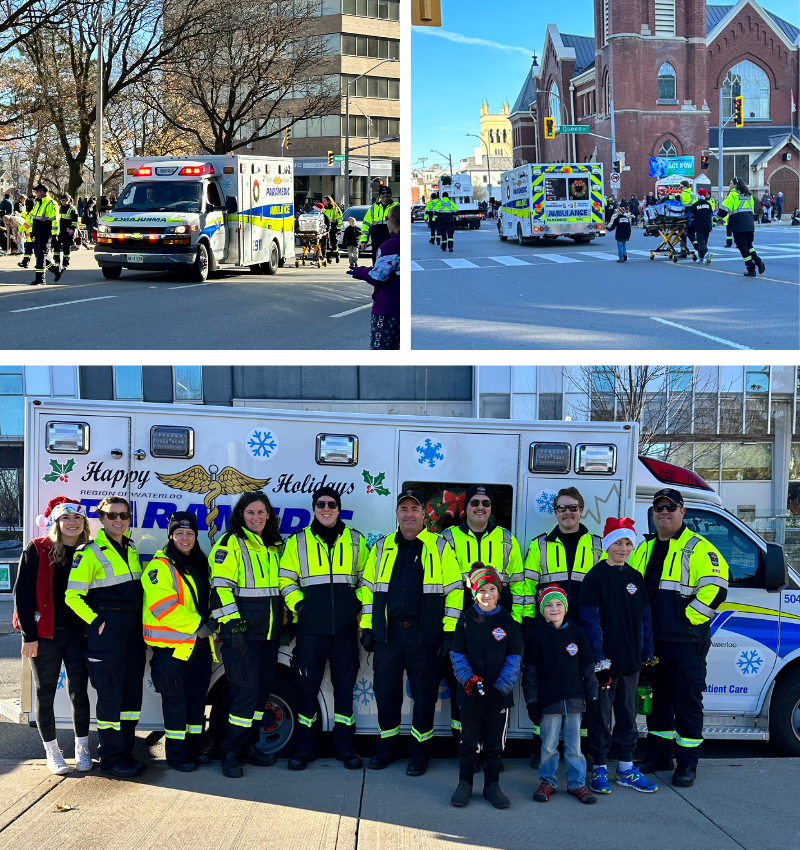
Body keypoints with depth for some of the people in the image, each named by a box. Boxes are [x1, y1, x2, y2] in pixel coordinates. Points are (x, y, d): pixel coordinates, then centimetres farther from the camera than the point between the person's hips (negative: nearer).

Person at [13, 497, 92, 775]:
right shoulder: (37, 550, -5)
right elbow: (23, 593, -7)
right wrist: (29, 635, -11)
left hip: (78, 634, 2)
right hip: (44, 634, -2)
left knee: (79, 692, 4)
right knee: (45, 694, 6)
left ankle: (82, 750, 18)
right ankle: (52, 753, 18)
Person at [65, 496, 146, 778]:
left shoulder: (131, 551, 15)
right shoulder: (90, 552, -7)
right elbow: (72, 595, -12)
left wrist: (139, 622, 13)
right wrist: (96, 621, -15)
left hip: (133, 629, 7)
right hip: (106, 629, -7)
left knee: (132, 691, 9)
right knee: (110, 692, -4)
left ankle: (126, 750, 20)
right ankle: (111, 757, 6)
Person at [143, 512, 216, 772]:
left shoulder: (201, 564, 16)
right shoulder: (160, 566, -8)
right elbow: (162, 605, -18)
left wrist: (212, 624, 9)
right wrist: (198, 625, -19)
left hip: (200, 644, 7)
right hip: (172, 645, -7)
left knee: (197, 698, 13)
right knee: (175, 700, -2)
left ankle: (193, 747, 23)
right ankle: (176, 753, 6)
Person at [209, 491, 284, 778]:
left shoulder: (275, 546, 16)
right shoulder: (230, 544, -6)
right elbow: (220, 587, -12)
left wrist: (285, 620, 19)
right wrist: (233, 625, -19)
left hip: (269, 633, 7)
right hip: (242, 631, -7)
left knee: (262, 690, 10)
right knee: (246, 690, -10)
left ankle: (248, 746, 22)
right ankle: (231, 752, 2)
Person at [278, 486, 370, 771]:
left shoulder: (355, 540, 9)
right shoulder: (298, 542, 7)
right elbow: (286, 578, 8)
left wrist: (360, 604, 1)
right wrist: (297, 604, -6)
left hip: (346, 628, 1)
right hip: (311, 628, -1)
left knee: (345, 684, 5)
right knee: (308, 685, 3)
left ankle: (345, 745, 16)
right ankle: (305, 746, 14)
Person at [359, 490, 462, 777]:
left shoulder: (440, 547, 1)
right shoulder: (382, 547, 11)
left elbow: (455, 590, -1)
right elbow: (368, 586, 14)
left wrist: (450, 632, -7)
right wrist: (367, 627, 7)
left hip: (425, 635, -3)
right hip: (387, 633, 3)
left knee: (425, 694, 4)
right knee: (386, 691, 9)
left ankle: (420, 750, 18)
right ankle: (387, 747, 24)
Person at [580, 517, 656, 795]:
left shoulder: (635, 578, 10)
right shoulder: (596, 576, -7)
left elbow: (645, 618, 13)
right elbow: (590, 620, -12)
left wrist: (648, 655, 7)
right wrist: (598, 658, -17)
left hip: (631, 660, 5)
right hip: (605, 659, -5)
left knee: (627, 713, 12)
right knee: (601, 715, 3)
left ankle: (626, 770, 22)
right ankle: (599, 770, 13)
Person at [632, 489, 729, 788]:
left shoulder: (698, 548, -5)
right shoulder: (645, 548, 15)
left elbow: (715, 587, -15)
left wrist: (688, 617, -17)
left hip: (685, 641, -6)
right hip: (651, 641, 6)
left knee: (687, 701, 0)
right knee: (657, 698, 15)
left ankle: (688, 762, 9)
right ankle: (659, 755, 26)